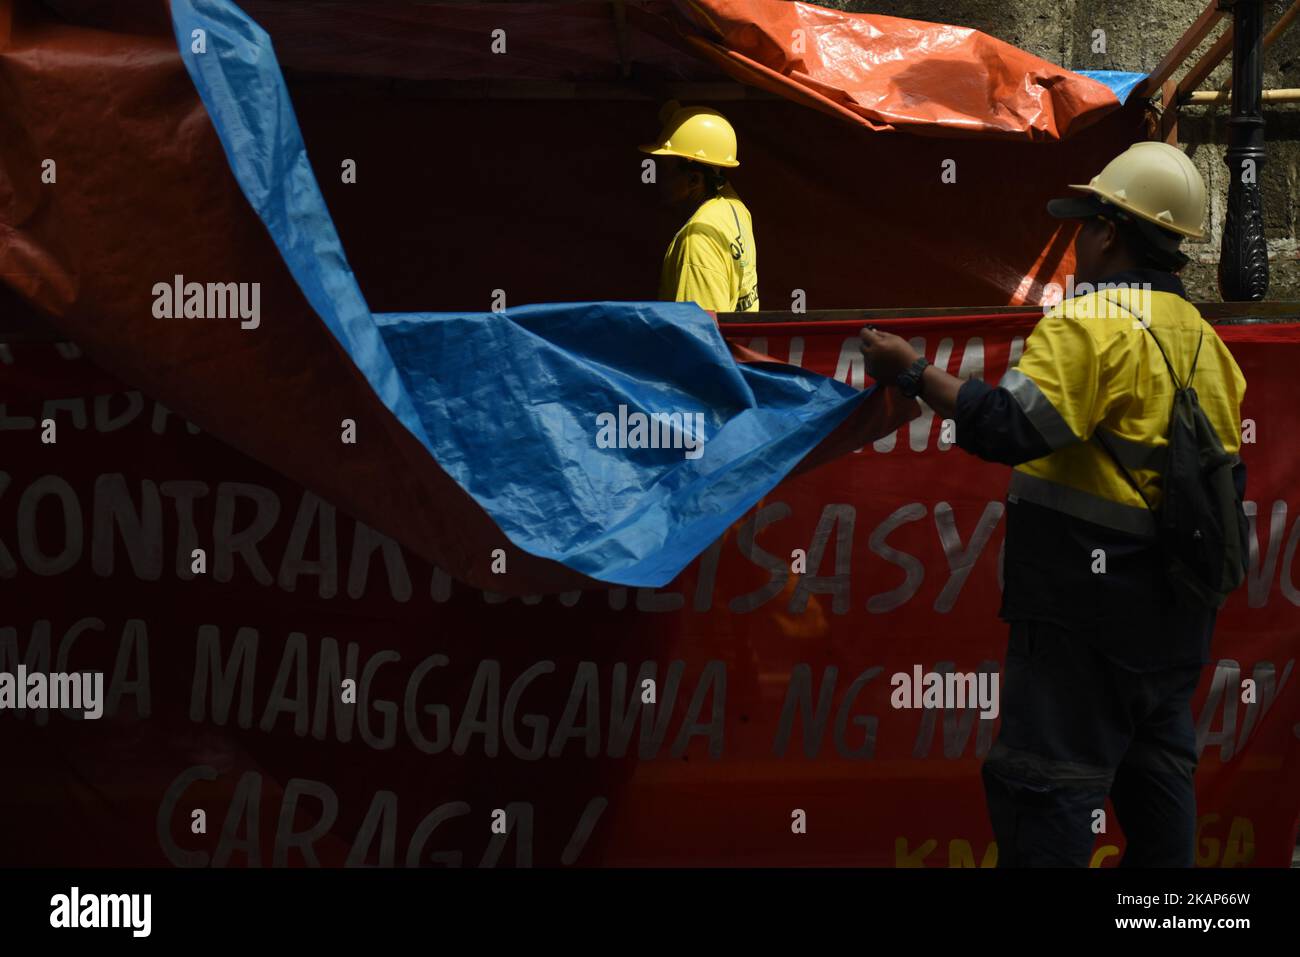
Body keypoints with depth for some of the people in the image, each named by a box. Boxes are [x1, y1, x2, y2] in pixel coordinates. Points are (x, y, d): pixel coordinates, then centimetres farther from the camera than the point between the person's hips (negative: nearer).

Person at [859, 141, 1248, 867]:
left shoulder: (1090, 324, -14)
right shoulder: (1202, 337, 14)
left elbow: (1011, 428, -23)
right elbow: (1225, 473, 16)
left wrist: (912, 371, -16)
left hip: (1090, 590, -9)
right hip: (1174, 604, 9)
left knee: (1049, 774, -6)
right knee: (1156, 759, 16)